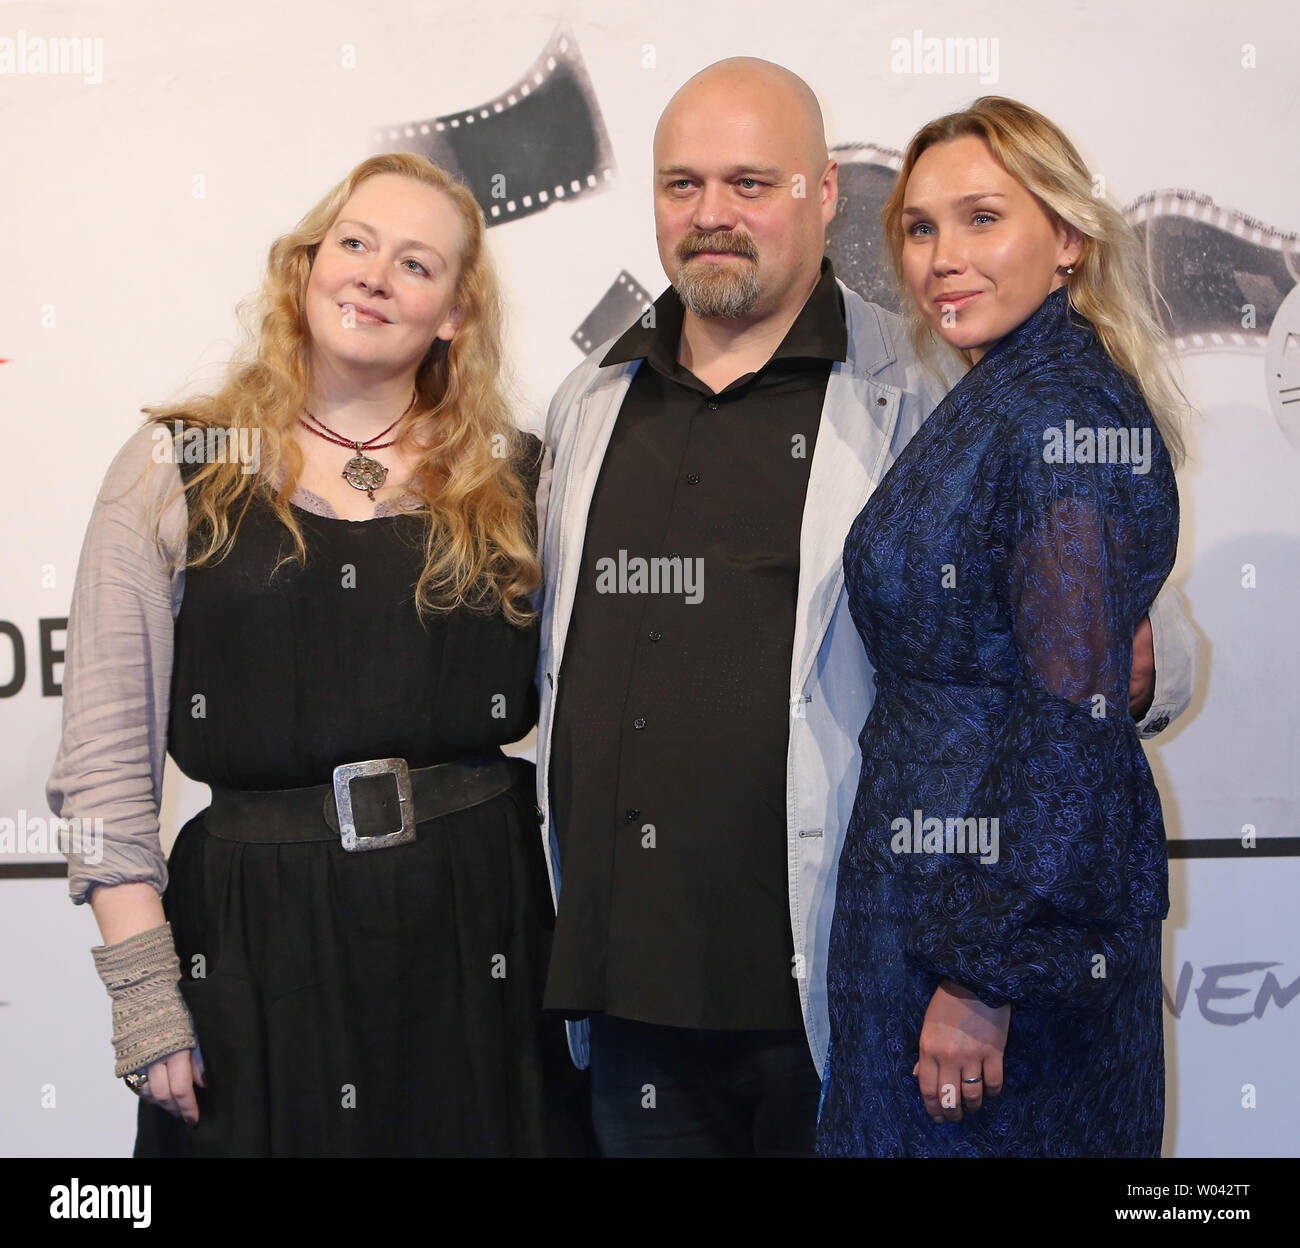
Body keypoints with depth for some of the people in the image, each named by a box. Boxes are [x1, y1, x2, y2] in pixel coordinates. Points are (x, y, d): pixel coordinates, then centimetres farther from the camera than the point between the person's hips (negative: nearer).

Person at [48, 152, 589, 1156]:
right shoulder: (173, 470, 2)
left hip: (482, 926, 2)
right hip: (257, 932, -1)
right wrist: (141, 981, -6)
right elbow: (105, 752, -2)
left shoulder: (515, 479, 7)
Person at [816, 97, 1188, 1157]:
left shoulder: (1064, 414, -18)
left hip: (1008, 901, -9)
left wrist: (990, 972, -23)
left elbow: (1076, 720, -23)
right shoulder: (997, 402, 12)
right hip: (936, 890, 9)